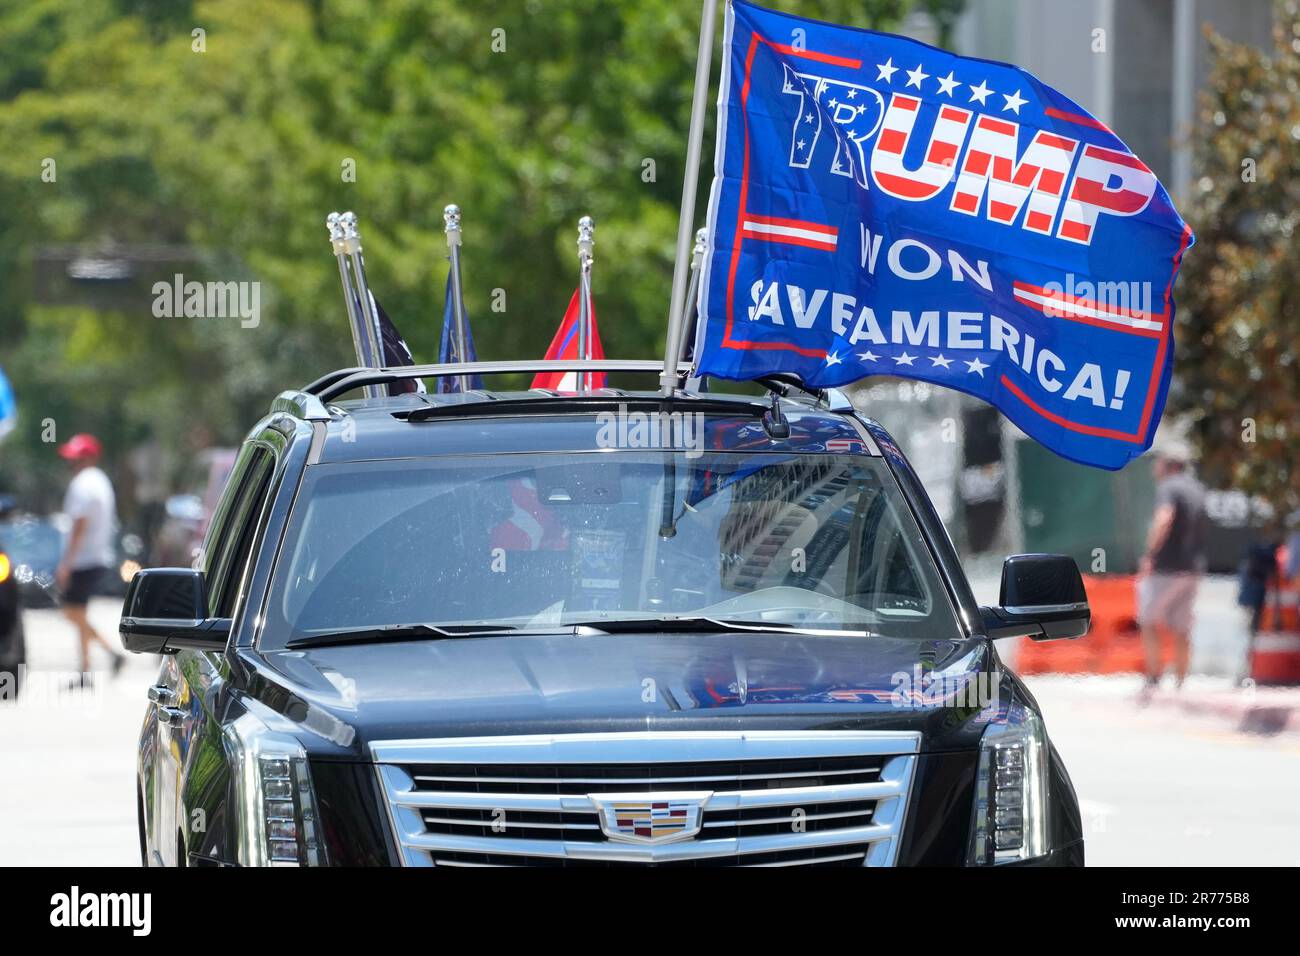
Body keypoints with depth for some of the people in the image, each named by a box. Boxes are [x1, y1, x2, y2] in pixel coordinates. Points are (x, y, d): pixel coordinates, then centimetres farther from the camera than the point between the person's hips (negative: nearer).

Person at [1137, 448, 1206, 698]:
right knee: (1181, 631, 11)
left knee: (1149, 623, 1)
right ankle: (1180, 685, 11)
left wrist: (1150, 555, -28)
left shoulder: (1168, 488, -10)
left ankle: (1153, 679, -8)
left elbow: (1164, 518, -28)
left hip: (1166, 566, -7)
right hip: (1193, 567, 7)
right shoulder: (1197, 490, 15)